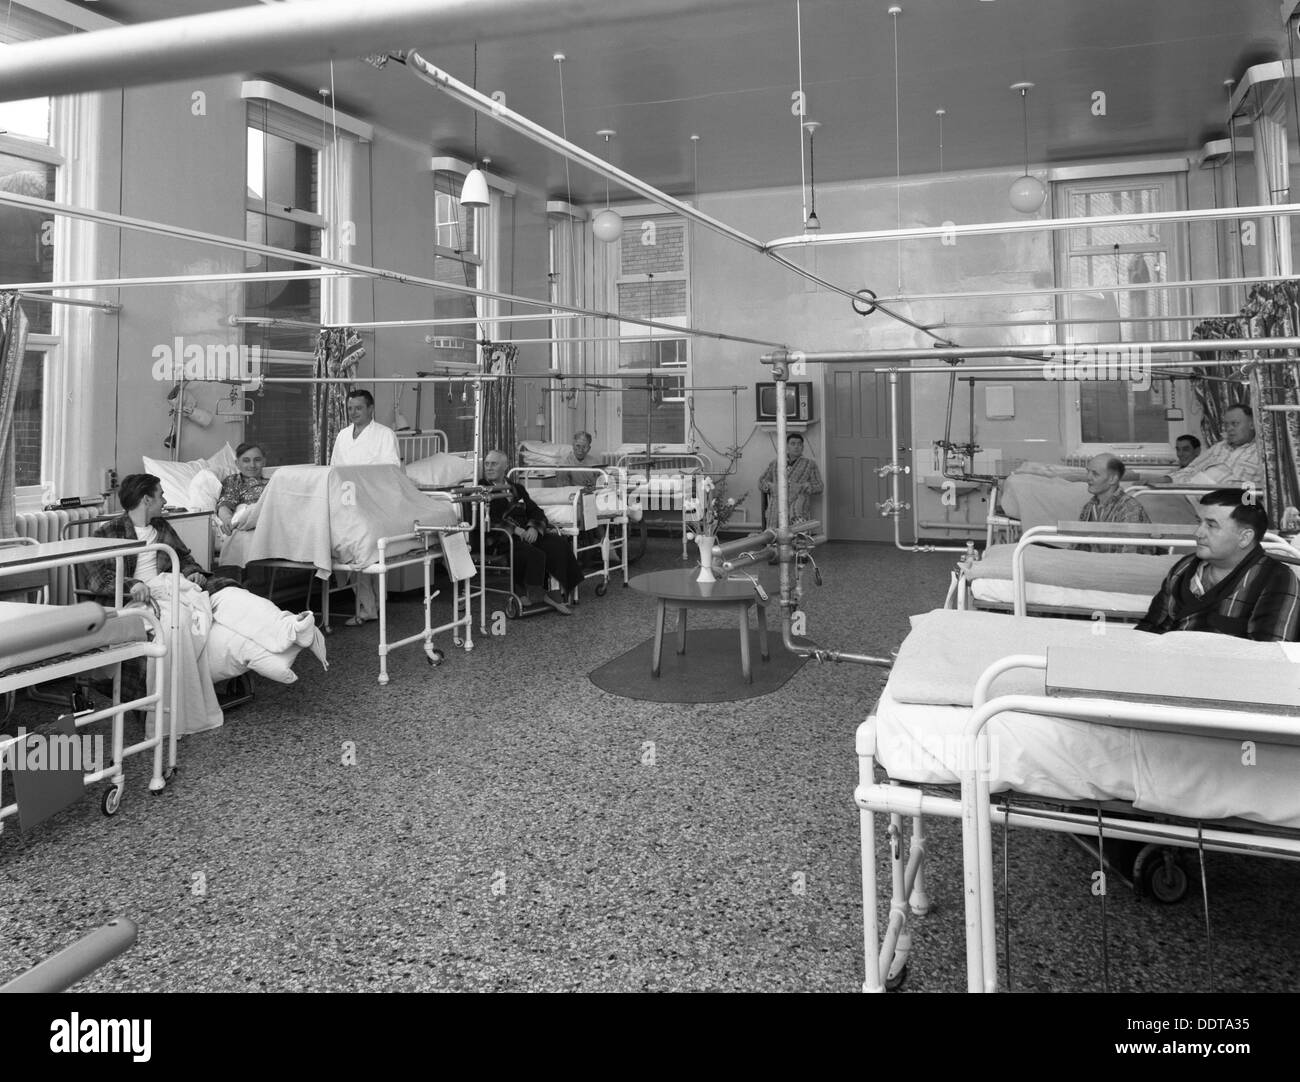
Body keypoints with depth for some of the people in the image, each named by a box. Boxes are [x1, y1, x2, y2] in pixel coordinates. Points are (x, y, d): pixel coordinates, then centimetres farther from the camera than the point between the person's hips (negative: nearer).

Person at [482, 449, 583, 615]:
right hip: (499, 540, -5)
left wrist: (534, 528, -8)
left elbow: (536, 512, 16)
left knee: (557, 544, -21)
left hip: (526, 533, 5)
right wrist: (514, 529, -18)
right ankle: (536, 595, -18)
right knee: (535, 555, -32)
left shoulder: (517, 488, 24)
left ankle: (556, 593, -20)